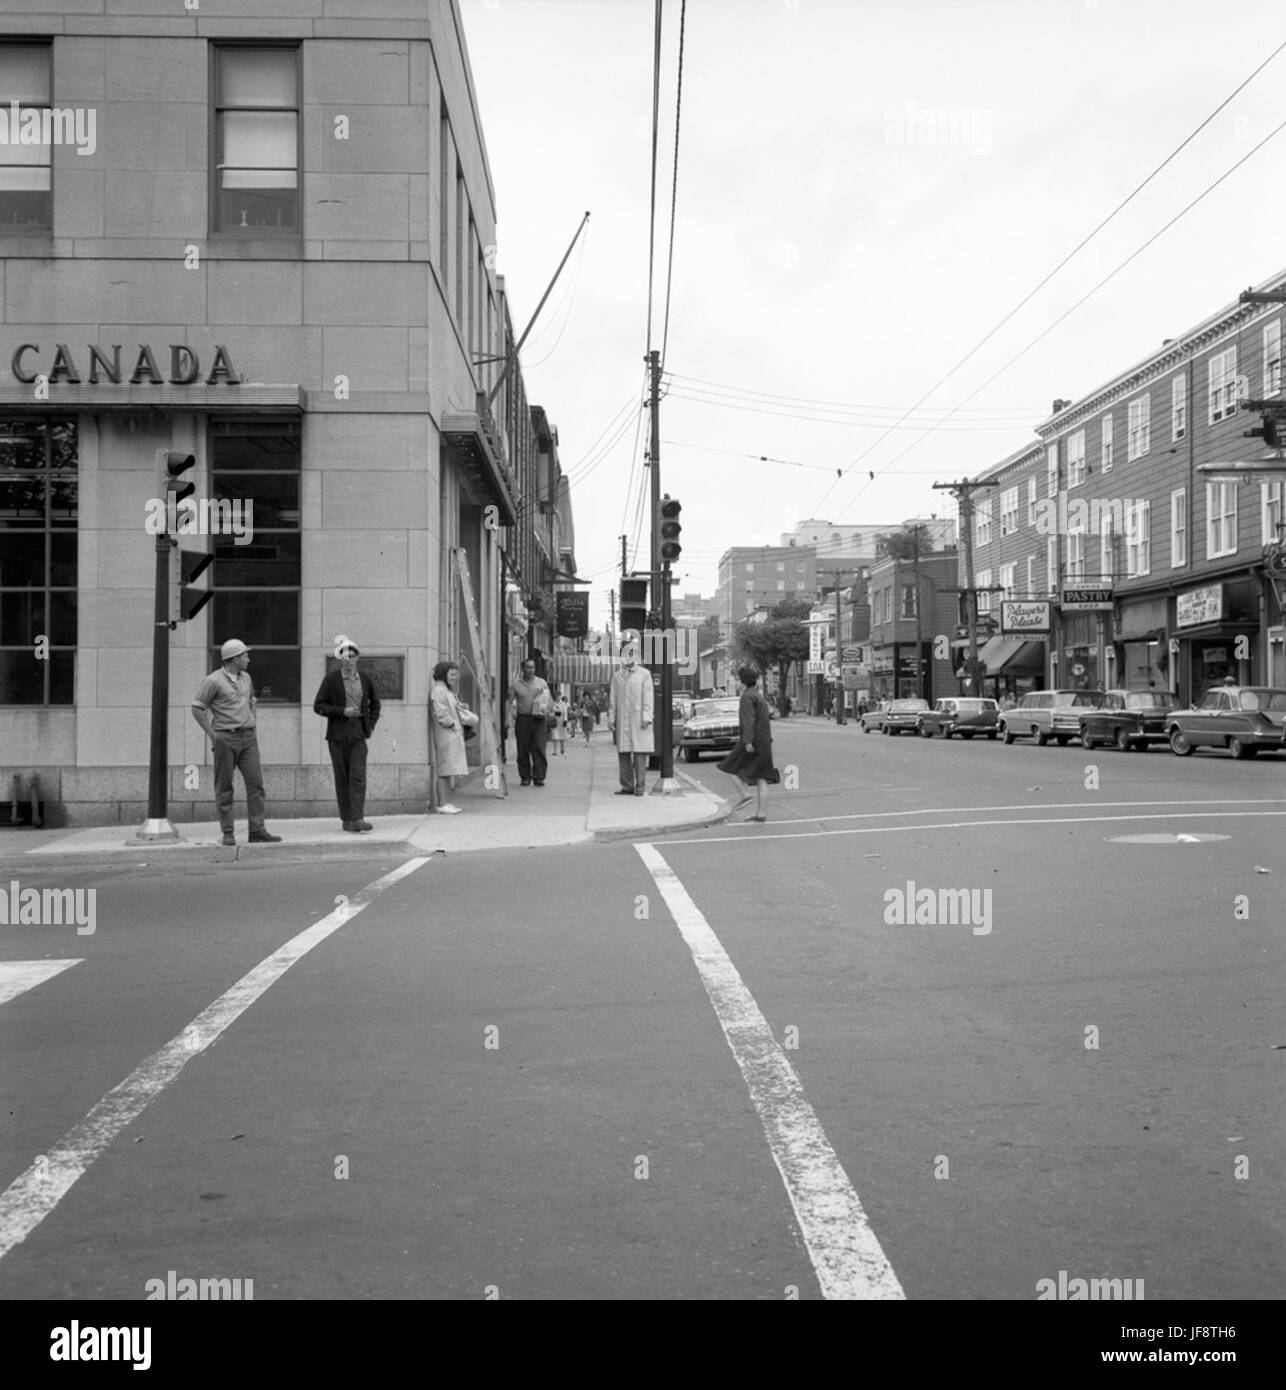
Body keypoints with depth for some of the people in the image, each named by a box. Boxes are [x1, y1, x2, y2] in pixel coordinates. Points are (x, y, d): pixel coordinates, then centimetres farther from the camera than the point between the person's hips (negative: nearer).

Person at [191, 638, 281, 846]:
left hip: (248, 737, 6)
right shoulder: (214, 681, -7)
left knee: (256, 782, -2)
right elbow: (197, 708, -6)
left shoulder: (246, 678, 13)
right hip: (226, 739, -6)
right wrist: (212, 734, -10)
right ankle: (227, 833, 6)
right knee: (224, 787, 1)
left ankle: (257, 831, 0)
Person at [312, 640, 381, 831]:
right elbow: (318, 706, -3)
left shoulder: (365, 679, 7)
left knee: (358, 776, -10)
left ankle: (357, 818, -15)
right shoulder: (331, 678, -2)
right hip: (337, 734, -1)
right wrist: (342, 711, -15)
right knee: (342, 778, 3)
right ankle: (346, 819, 10)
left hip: (358, 733, 2)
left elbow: (375, 703, 23)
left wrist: (371, 724, 10)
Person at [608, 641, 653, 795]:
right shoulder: (617, 675, 13)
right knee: (623, 753, 3)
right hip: (622, 720, 3)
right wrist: (611, 718, 7)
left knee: (640, 753, -6)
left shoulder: (644, 675, 4)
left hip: (638, 719, -3)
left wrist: (646, 717, -9)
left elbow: (648, 699, 0)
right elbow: (613, 699, 13)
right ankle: (627, 786, 8)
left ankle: (640, 786, -2)